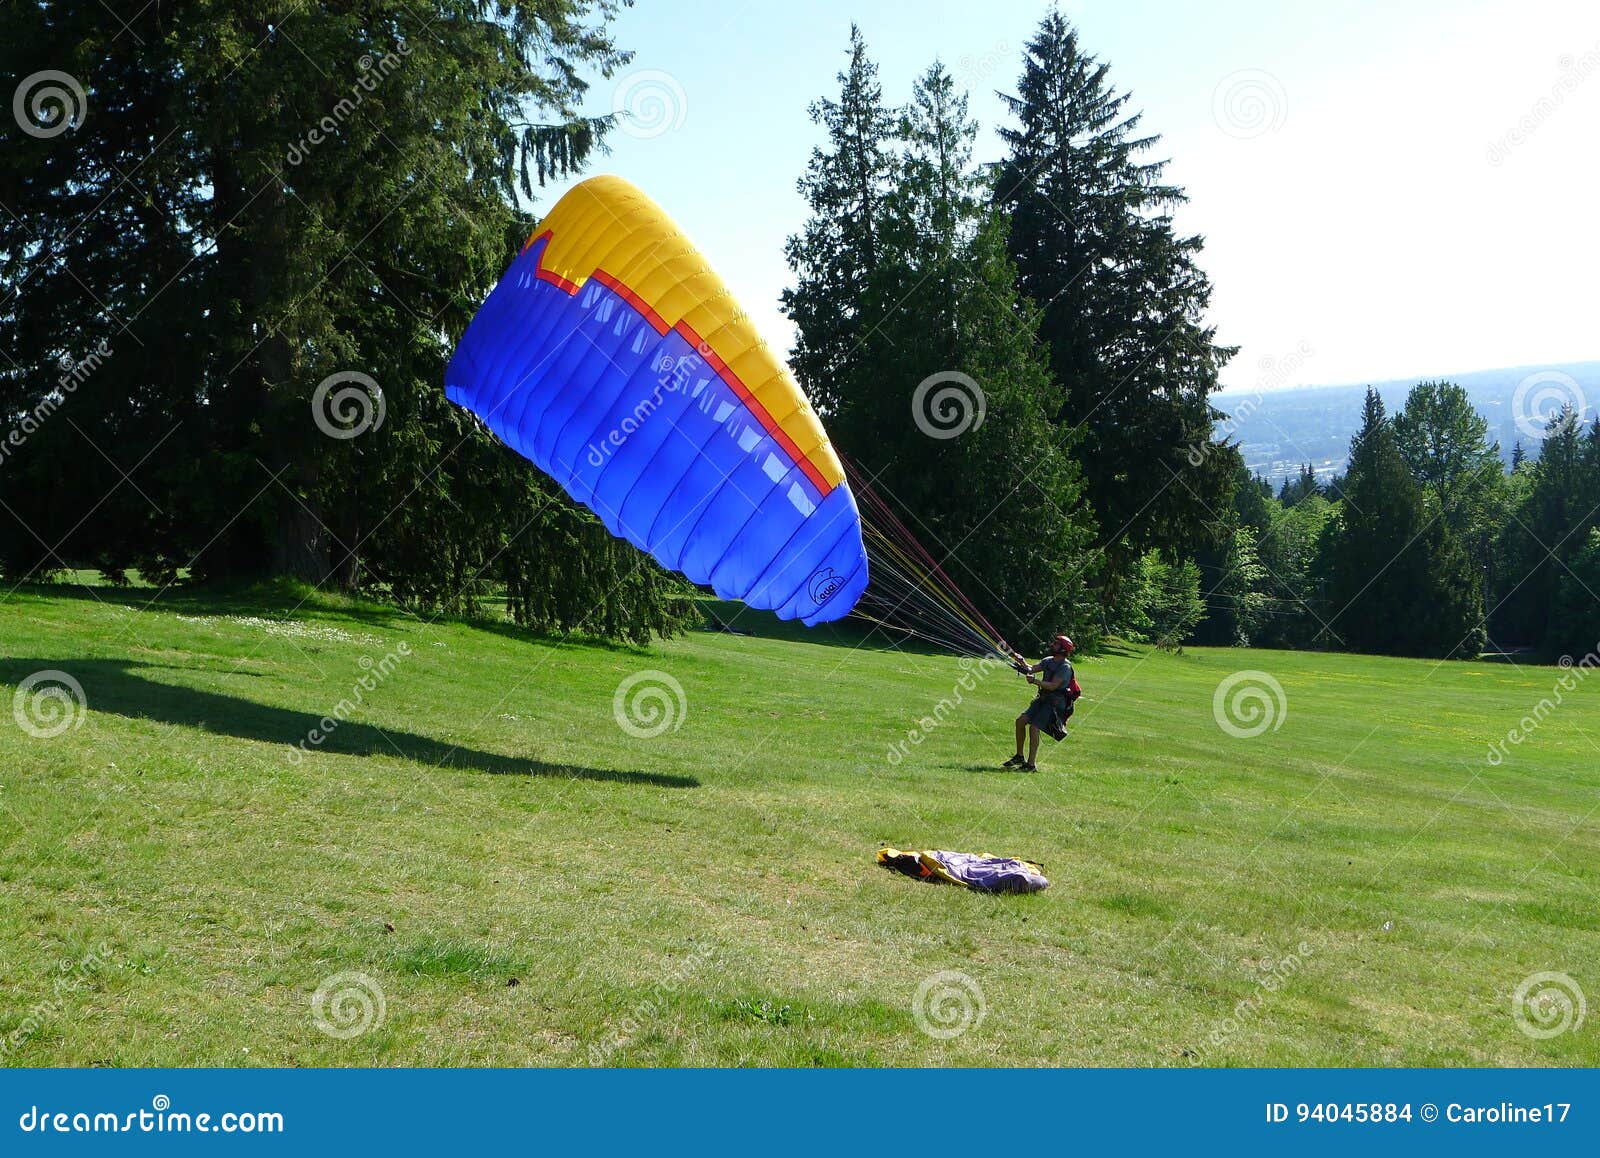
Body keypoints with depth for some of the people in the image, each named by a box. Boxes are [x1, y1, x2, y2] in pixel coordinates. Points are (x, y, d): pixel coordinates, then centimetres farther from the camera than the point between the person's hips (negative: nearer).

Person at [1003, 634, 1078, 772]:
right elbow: (1031, 669, 12)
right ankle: (1019, 757, 10)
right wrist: (1021, 660, -4)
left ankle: (1031, 764, -13)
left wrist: (1035, 680, -29)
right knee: (1021, 721, -1)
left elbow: (1053, 686, -23)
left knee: (1034, 728, -18)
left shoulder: (1065, 667, -15)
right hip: (1043, 699, 8)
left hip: (1056, 703, -8)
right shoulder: (1048, 661, 11)